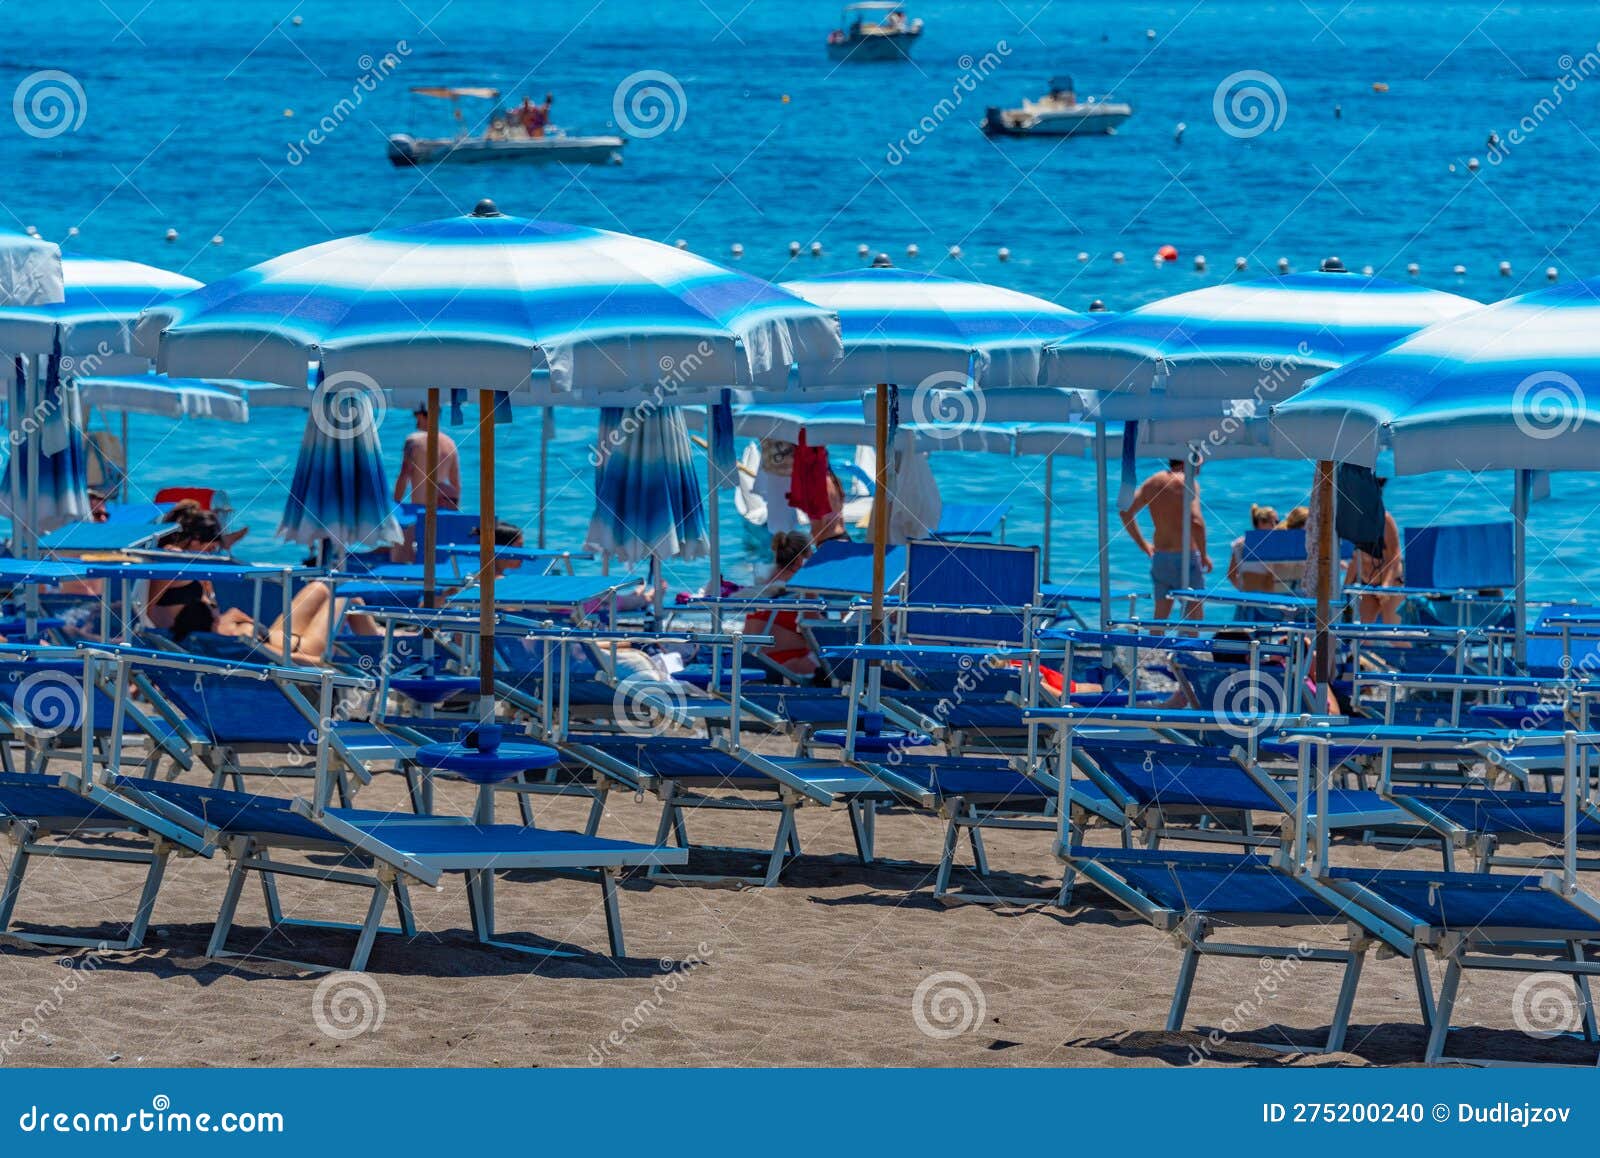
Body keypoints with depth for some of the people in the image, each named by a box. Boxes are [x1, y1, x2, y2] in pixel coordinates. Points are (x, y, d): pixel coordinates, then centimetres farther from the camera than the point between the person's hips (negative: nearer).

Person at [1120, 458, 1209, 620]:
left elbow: (1126, 511, 9)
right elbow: (1196, 522, -24)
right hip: (1185, 557, -6)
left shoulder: (1154, 481, 7)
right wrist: (1204, 555, -13)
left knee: (1160, 613, 13)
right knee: (1194, 613, 1)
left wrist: (1142, 544, 14)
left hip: (1159, 557, 6)